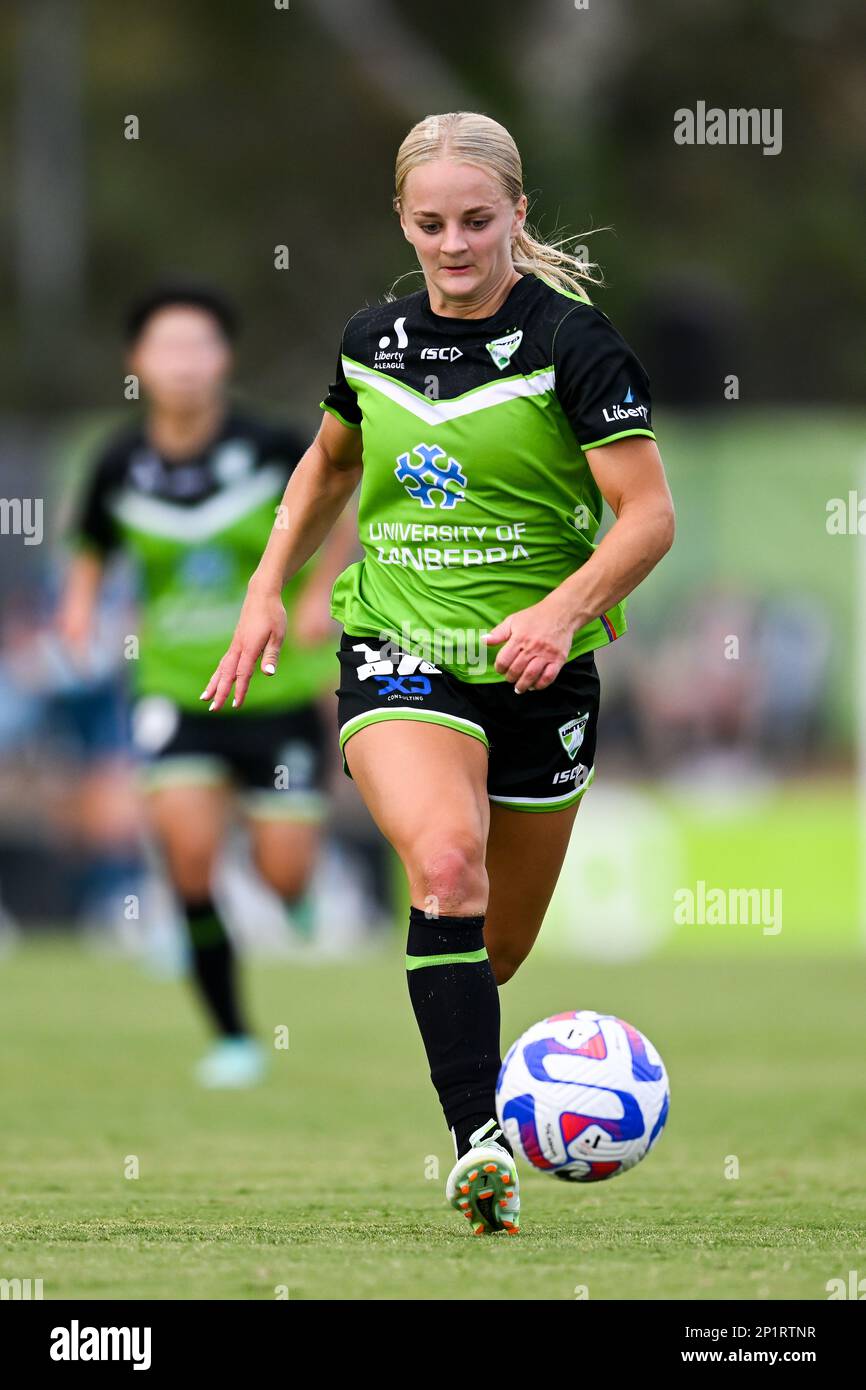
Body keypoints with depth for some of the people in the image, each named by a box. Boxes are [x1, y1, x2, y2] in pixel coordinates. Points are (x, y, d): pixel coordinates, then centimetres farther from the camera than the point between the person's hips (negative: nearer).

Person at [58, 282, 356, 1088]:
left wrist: (318, 593, -12)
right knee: (191, 853, -17)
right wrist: (80, 603, -9)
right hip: (175, 687, 1)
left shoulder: (271, 448, -12)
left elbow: (340, 517, 3)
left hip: (278, 685, -1)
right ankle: (232, 1038, -1)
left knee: (285, 877, -3)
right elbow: (92, 550, 11)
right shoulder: (122, 465, -6)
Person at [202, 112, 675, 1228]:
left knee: (497, 949, 11)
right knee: (447, 864, -28)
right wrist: (267, 590, 14)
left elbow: (648, 514, -12)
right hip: (398, 652, 1)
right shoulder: (372, 341, 4)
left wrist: (566, 608, -28)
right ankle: (479, 1145, -34)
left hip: (538, 671, -1)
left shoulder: (571, 340, -9)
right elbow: (330, 465, 24)